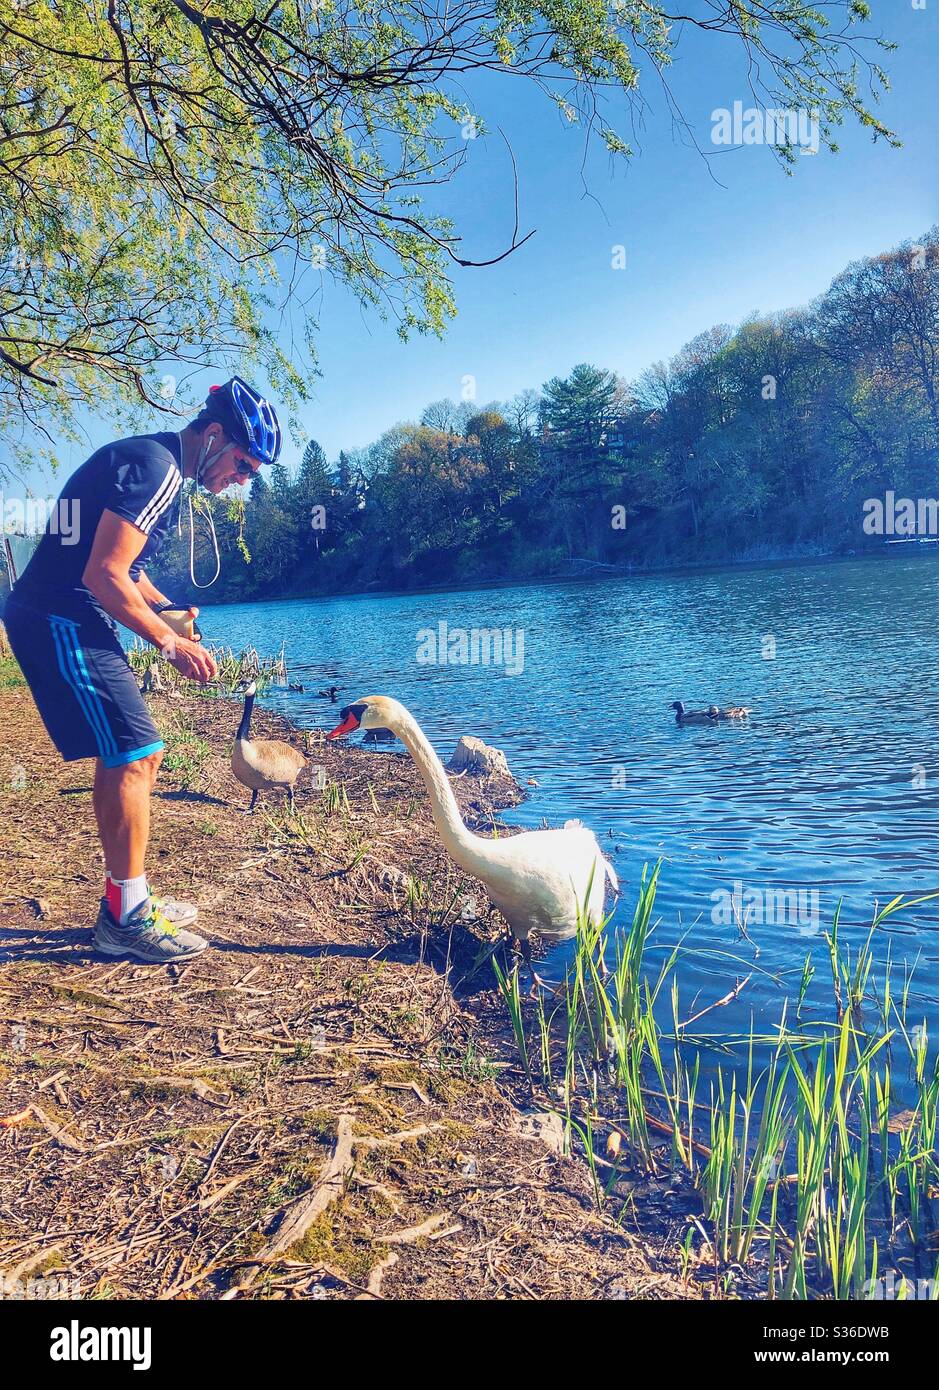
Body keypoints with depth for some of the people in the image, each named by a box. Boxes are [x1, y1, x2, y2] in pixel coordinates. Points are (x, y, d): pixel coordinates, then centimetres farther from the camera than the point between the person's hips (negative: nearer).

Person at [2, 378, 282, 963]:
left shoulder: (160, 468, 18)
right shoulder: (155, 467, -16)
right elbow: (104, 574, -23)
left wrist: (171, 613, 11)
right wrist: (171, 642, -15)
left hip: (70, 625, 11)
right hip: (61, 622, -11)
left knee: (125, 757, 12)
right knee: (135, 756, -11)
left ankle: (125, 898, 21)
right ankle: (128, 918, -3)